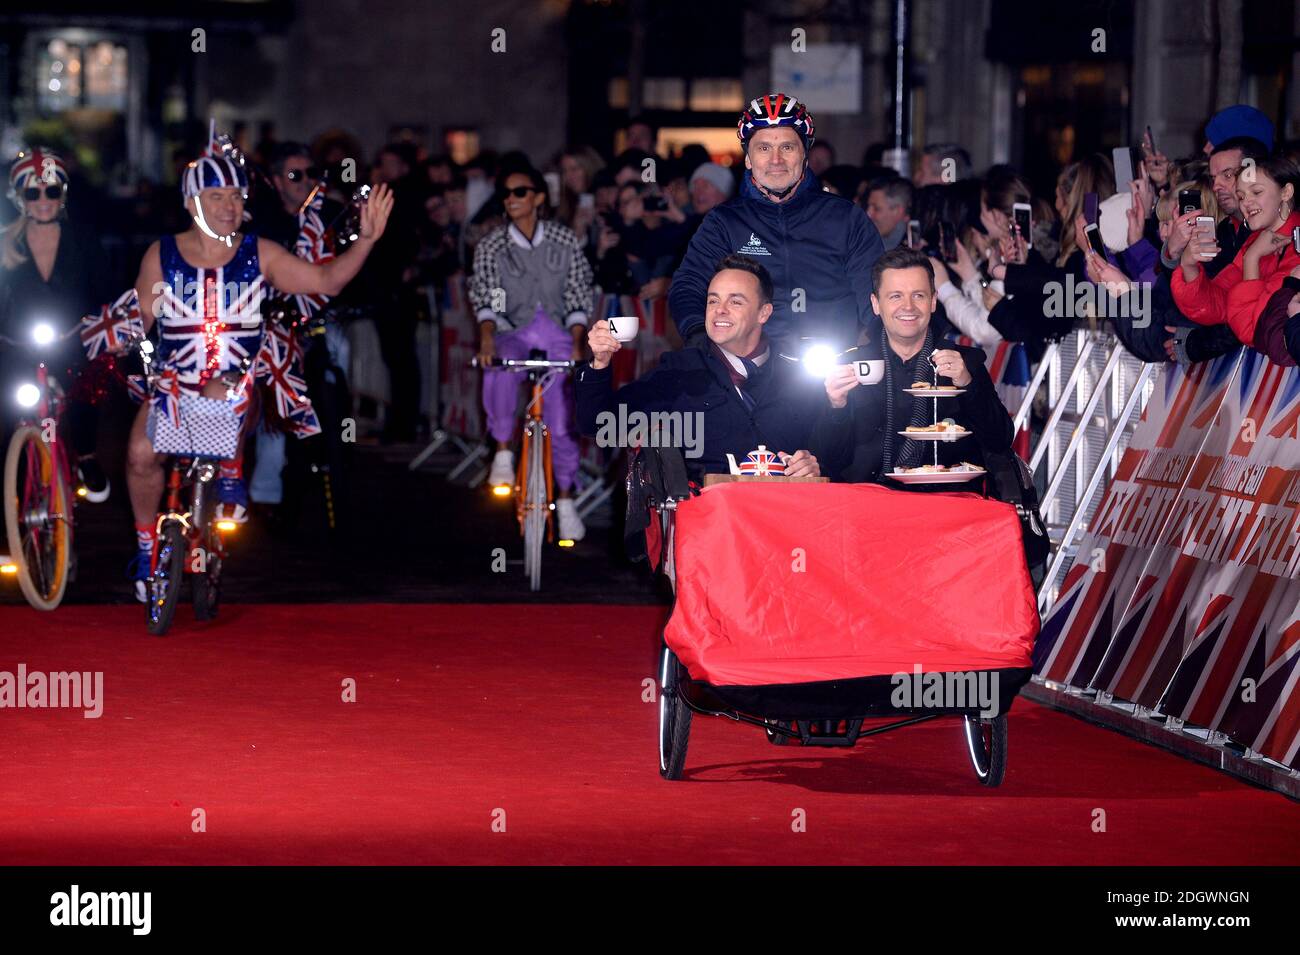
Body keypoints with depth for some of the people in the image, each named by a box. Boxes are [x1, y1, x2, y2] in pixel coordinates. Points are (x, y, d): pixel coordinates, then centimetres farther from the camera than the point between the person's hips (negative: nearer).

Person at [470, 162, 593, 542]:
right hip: (513, 333, -1)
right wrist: (487, 337, -22)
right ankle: (503, 452, -25)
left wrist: (575, 344, -10)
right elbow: (484, 299, -3)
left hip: (556, 334, 1)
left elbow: (579, 298, 3)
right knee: (499, 369, -37)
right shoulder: (491, 247, 1)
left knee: (561, 422, -4)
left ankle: (565, 501, 13)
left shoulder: (565, 241, 1)